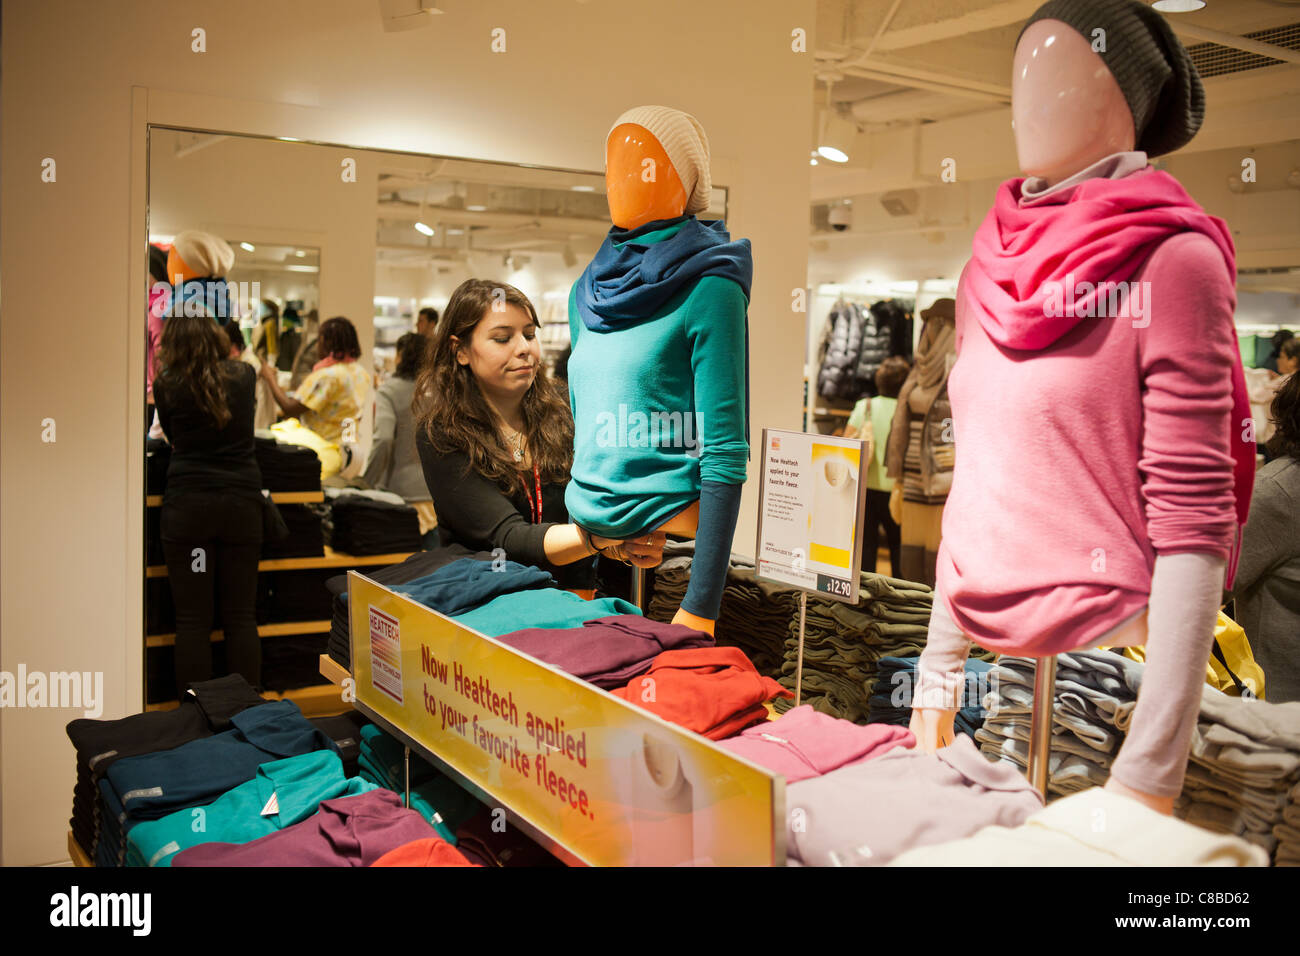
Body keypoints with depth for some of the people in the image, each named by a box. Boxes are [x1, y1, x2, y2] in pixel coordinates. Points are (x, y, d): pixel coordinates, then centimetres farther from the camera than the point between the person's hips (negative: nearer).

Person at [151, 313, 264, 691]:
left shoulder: (167, 385, -3)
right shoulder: (244, 376, 3)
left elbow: (171, 437, 13)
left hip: (188, 504, -2)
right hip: (242, 503, 2)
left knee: (192, 618, 3)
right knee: (241, 615, 8)